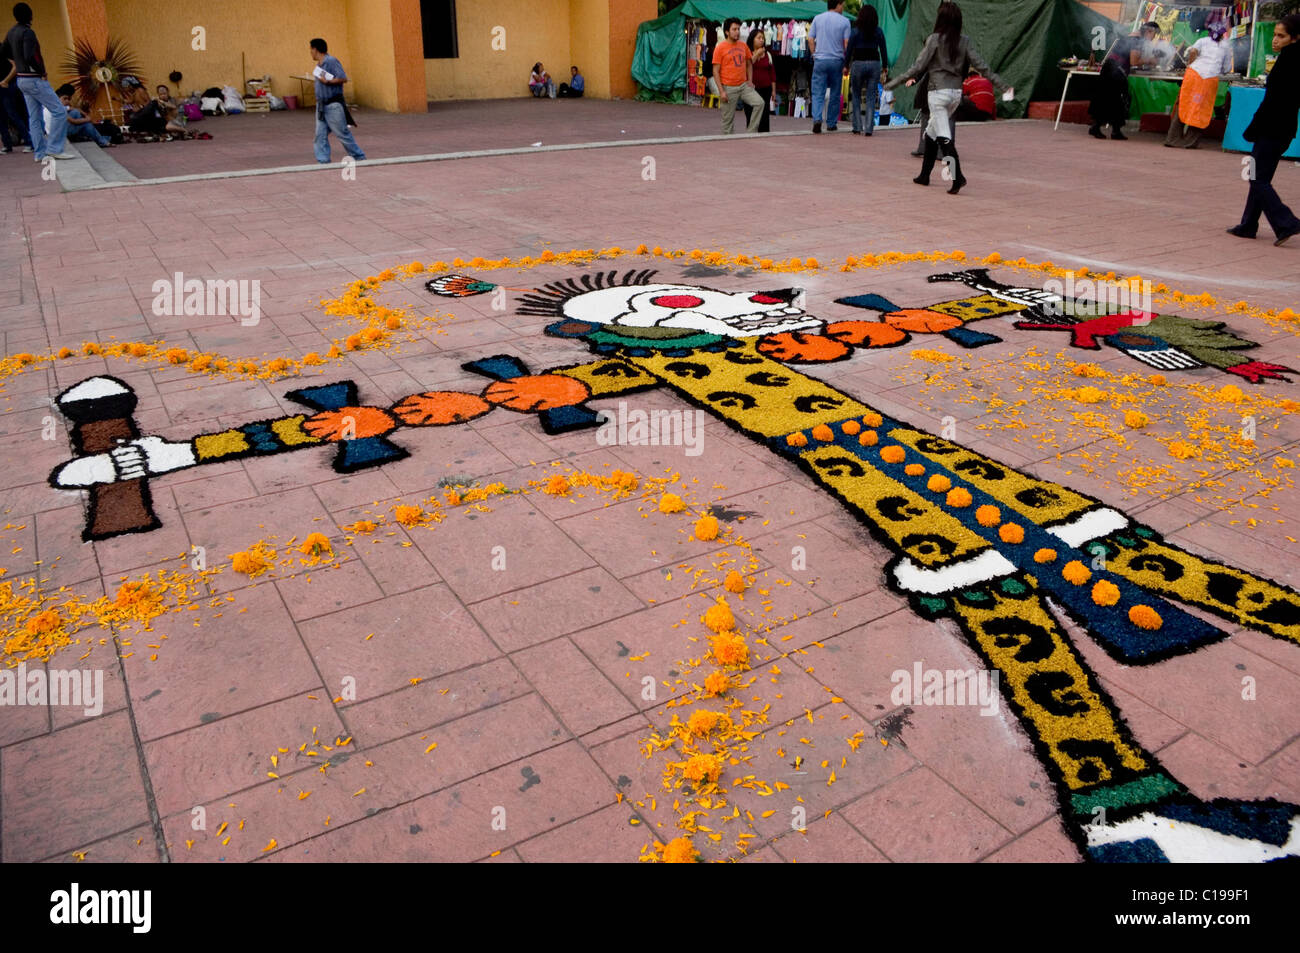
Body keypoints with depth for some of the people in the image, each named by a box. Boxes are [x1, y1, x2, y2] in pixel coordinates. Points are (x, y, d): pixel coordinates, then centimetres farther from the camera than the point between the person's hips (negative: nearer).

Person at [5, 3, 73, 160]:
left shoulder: (12, 32, 11)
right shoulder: (27, 32, -16)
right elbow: (29, 57, -26)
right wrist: (42, 72, -14)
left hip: (22, 79, 9)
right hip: (34, 79, -9)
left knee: (35, 118, 10)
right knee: (59, 111, -8)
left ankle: (41, 153, 10)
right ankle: (54, 149, -14)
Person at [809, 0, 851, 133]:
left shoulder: (817, 18, 5)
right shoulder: (844, 21, 0)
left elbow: (810, 40, 3)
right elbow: (846, 44, -3)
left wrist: (815, 56, 13)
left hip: (820, 61, 1)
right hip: (837, 61, -1)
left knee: (818, 93, -1)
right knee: (835, 94, 10)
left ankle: (817, 119, -23)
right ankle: (831, 124, 15)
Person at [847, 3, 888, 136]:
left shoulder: (855, 31, -4)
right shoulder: (878, 31, 2)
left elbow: (849, 49, -3)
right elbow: (883, 50, 5)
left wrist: (846, 65, 7)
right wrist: (885, 66, 15)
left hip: (858, 64, -2)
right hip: (874, 63, 2)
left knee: (856, 96, 10)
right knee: (871, 97, 4)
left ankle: (857, 128, 4)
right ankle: (869, 128, -3)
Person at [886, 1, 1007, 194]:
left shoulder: (934, 39, -8)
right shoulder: (964, 41, 5)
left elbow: (917, 67, -9)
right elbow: (980, 65, 2)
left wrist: (892, 84, -3)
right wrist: (1001, 85, 7)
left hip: (938, 93, -6)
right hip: (956, 93, 6)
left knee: (944, 138, -9)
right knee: (931, 133, 20)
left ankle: (958, 176, -23)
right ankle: (924, 175, 27)